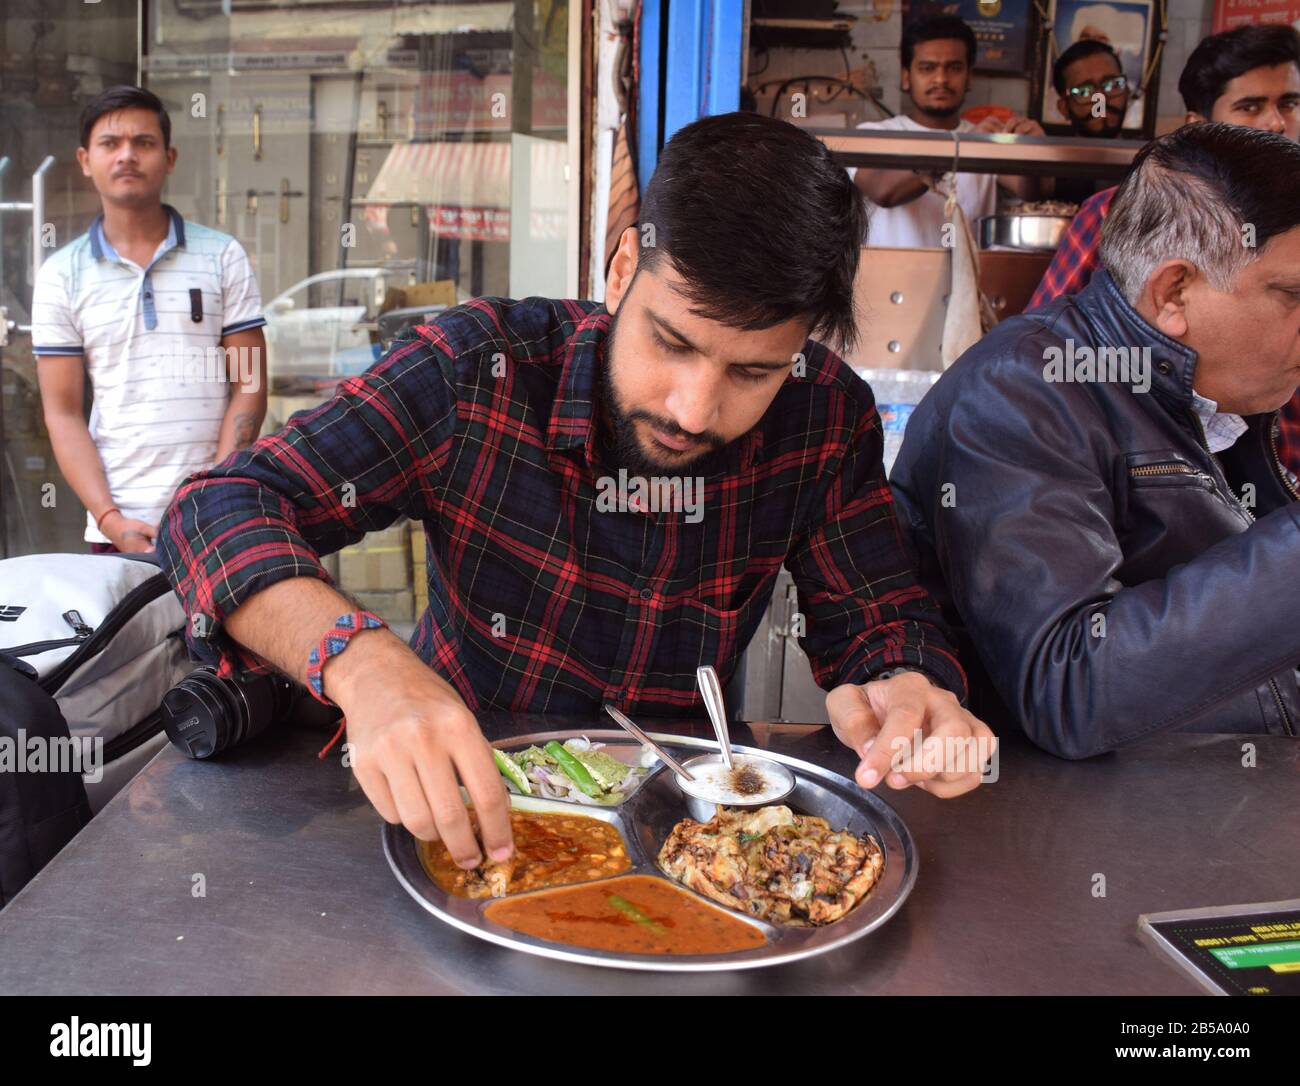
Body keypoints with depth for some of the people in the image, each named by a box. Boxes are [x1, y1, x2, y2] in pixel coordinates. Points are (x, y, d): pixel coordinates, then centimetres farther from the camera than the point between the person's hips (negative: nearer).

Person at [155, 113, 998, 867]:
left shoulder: (828, 416, -11)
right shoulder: (478, 368, -18)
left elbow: (882, 623, -2)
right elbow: (218, 510, -20)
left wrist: (907, 692, -27)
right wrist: (361, 659, -40)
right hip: (461, 807, -2)